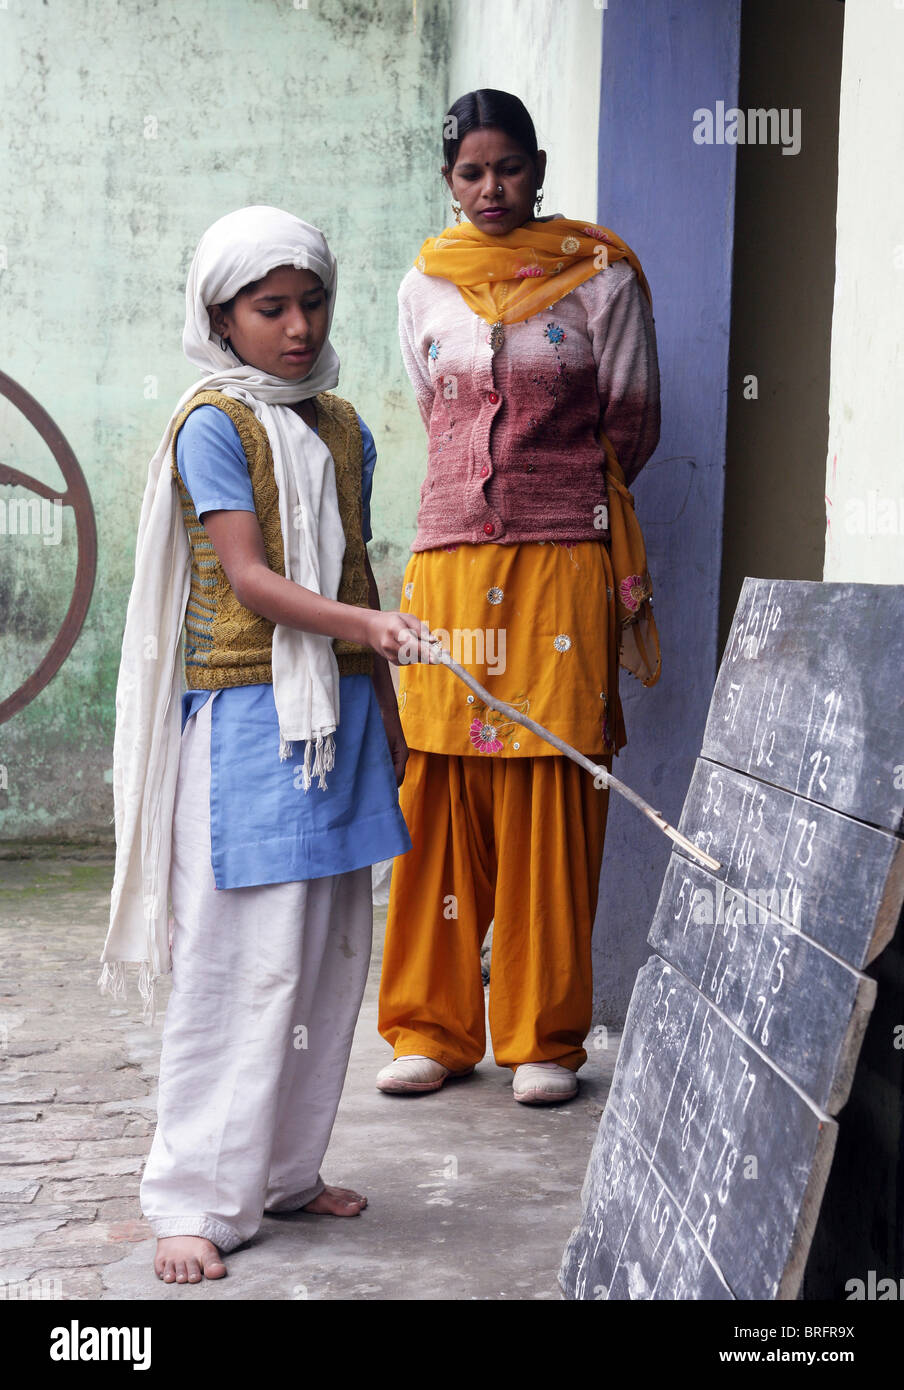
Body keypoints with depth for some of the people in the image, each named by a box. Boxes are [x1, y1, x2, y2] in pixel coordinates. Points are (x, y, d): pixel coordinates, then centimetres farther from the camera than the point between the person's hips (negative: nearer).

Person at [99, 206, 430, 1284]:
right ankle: (195, 1199, 1)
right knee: (244, 959, -8)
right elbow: (247, 578, -15)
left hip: (338, 710, 7)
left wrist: (386, 712, 20)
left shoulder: (342, 427, 15)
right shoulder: (213, 425, -6)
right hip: (246, 715, -7)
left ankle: (286, 1170, 22)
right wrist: (362, 622, -29)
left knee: (330, 952, 9)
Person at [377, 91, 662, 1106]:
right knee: (438, 795, 2)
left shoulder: (599, 276, 3)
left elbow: (631, 424, 10)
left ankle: (544, 1038, 9)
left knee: (549, 799, -2)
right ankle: (434, 1026, 13)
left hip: (562, 565, -2)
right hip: (449, 560, 3)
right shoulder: (424, 289, 11)